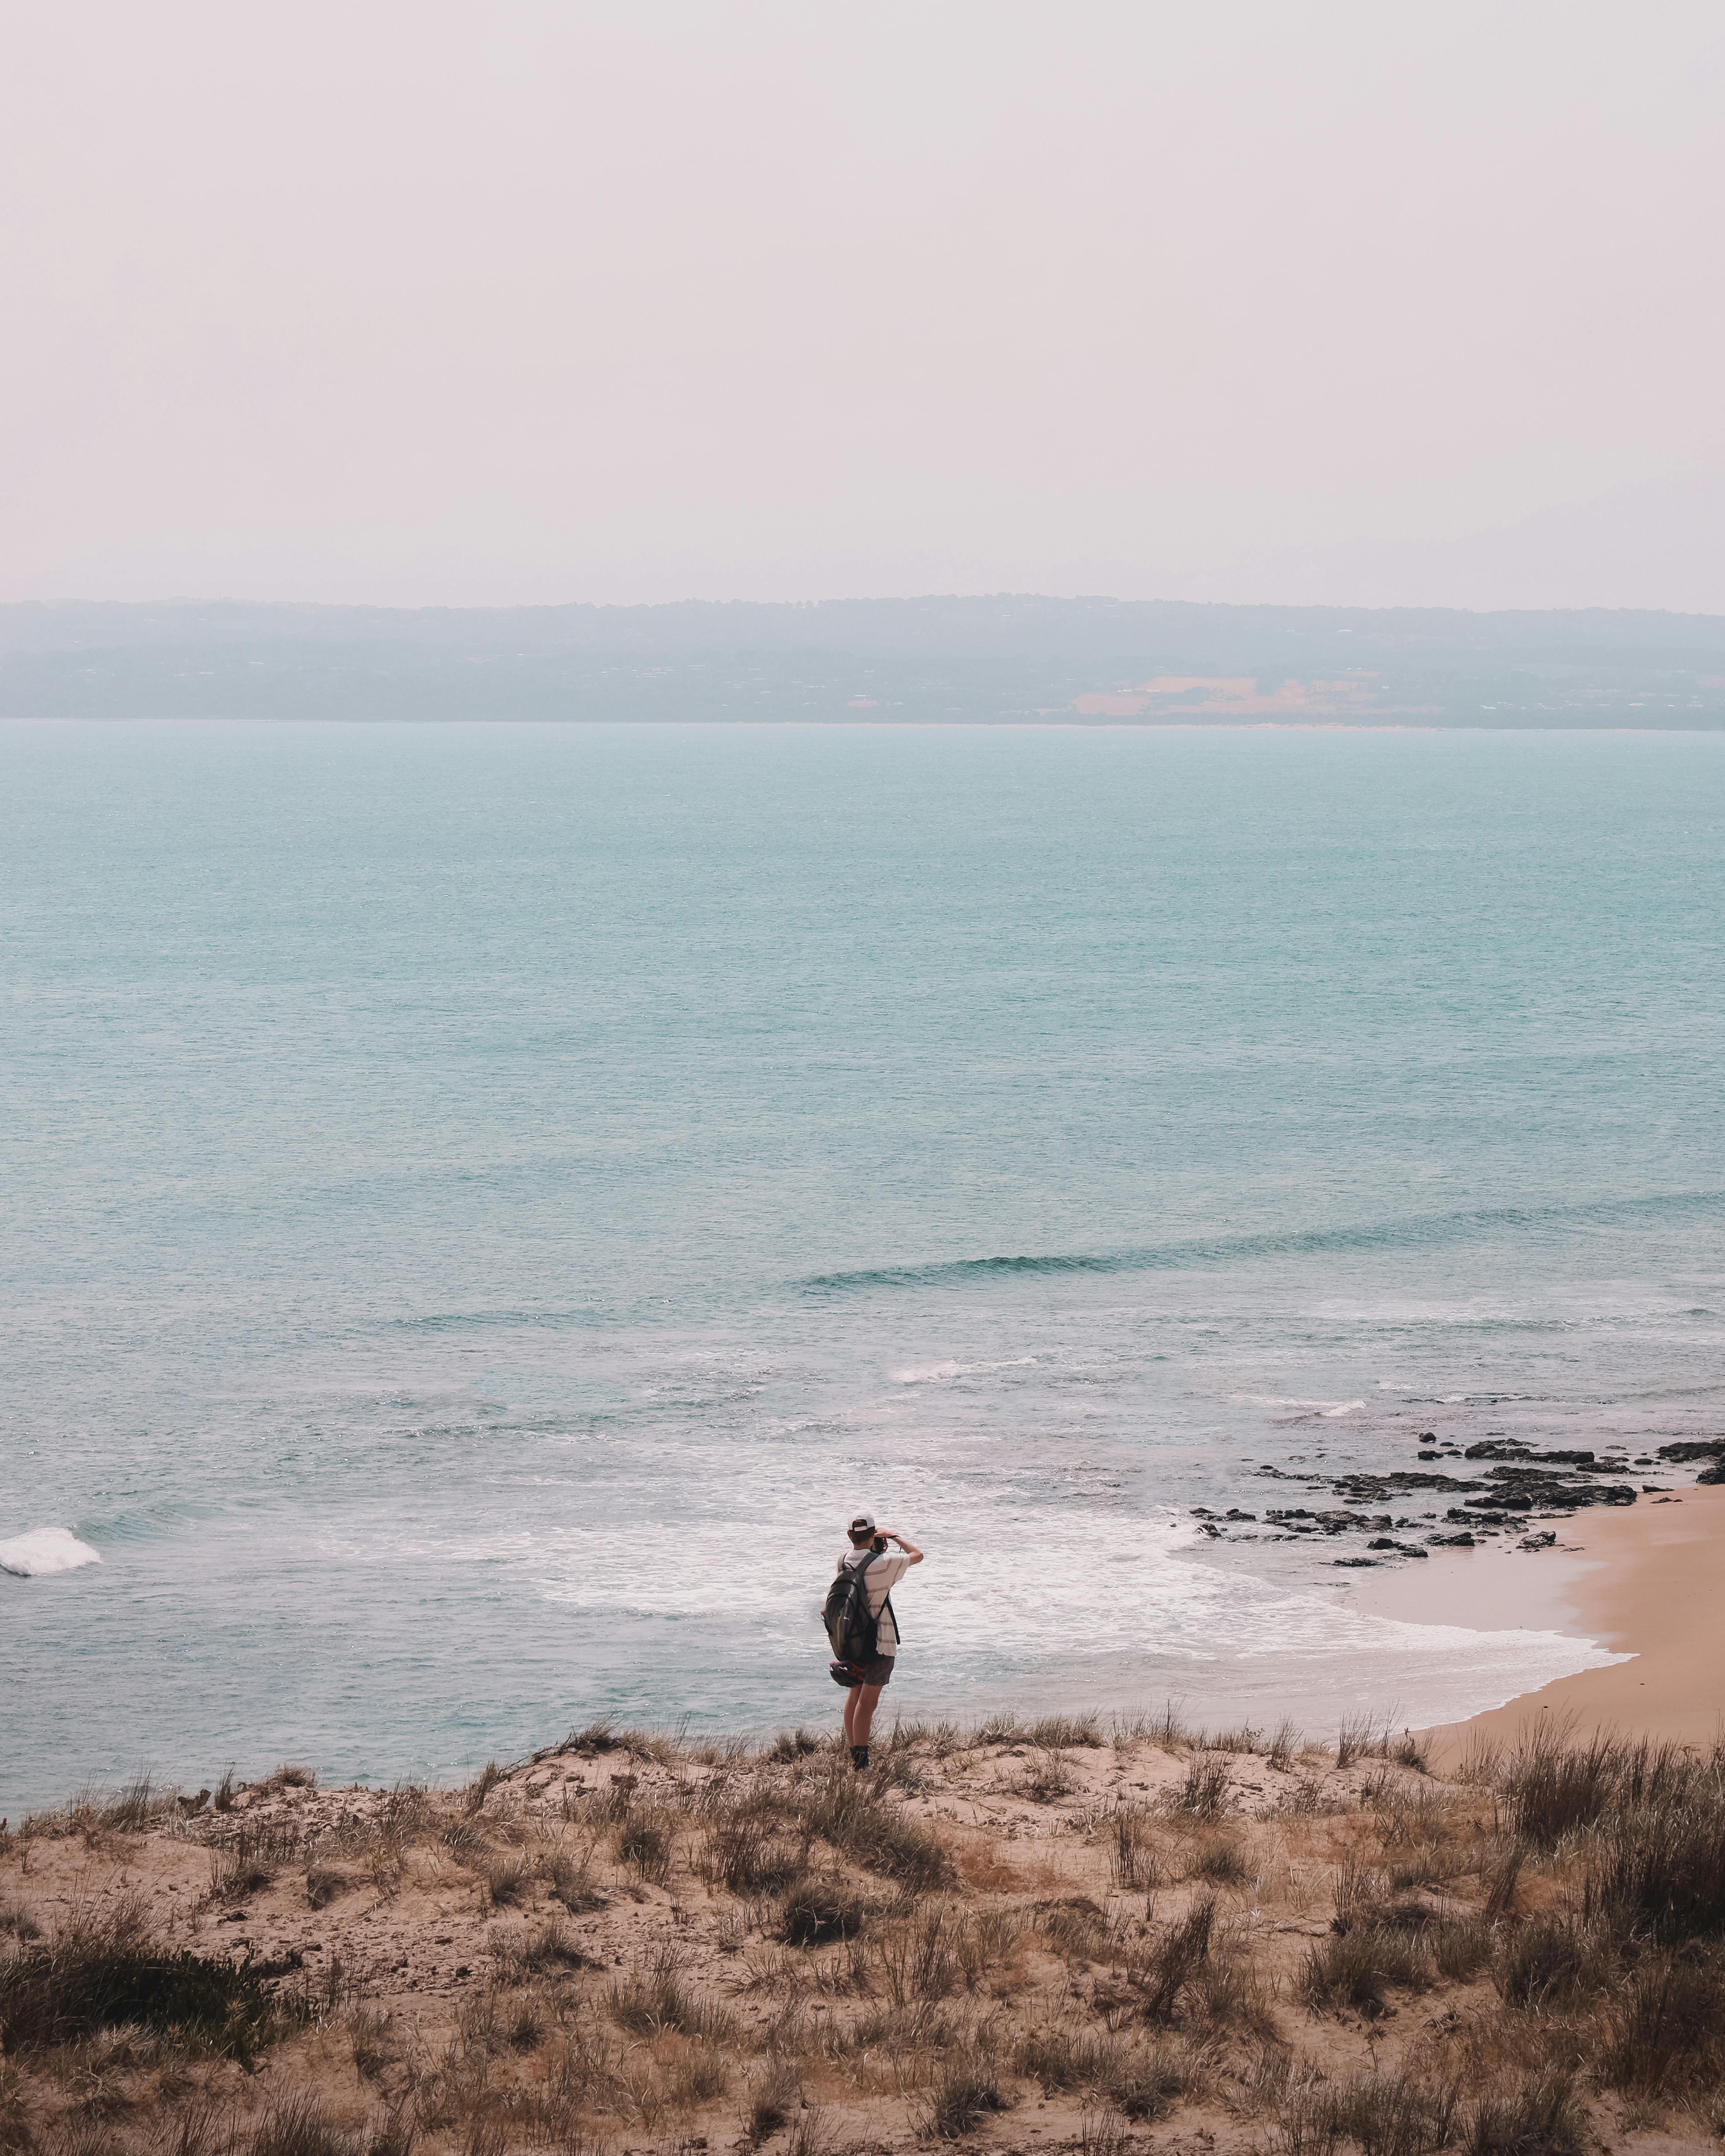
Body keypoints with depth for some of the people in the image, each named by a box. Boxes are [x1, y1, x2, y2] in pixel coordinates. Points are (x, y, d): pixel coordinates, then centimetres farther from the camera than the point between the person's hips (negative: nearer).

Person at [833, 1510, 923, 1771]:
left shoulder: (842, 1559, -2)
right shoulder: (883, 1564, -19)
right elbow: (917, 1555, -5)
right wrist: (894, 1536, 5)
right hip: (879, 1642, -6)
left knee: (854, 1695, 18)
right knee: (867, 1701, -5)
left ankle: (853, 1754, 24)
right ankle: (861, 1762, -4)